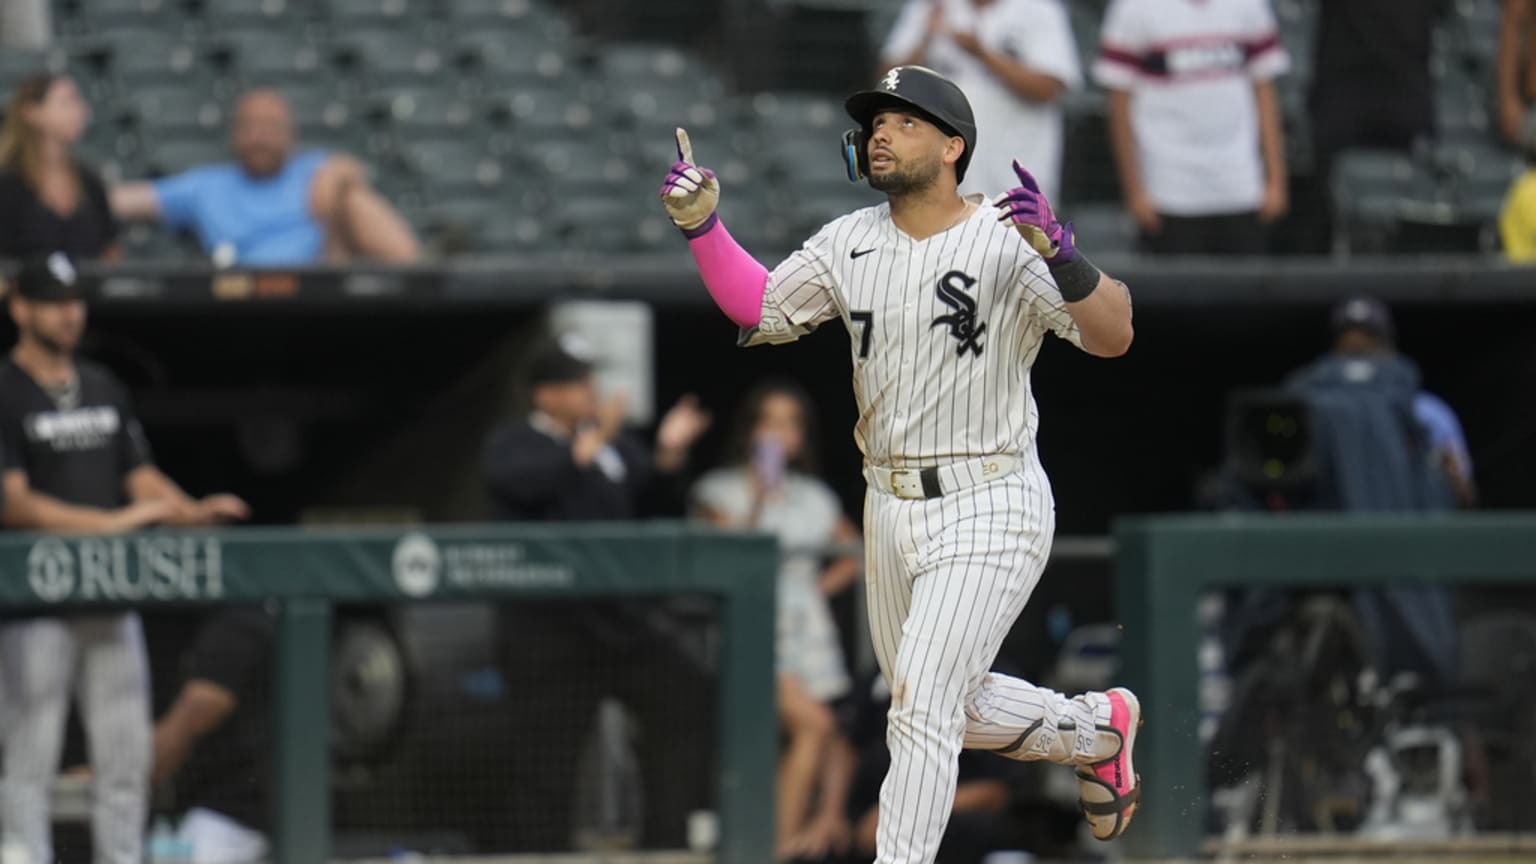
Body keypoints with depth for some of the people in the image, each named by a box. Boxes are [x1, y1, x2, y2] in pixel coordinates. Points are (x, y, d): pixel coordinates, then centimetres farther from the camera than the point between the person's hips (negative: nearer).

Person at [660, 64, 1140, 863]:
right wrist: (701, 226, -1)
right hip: (889, 511, 8)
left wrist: (1060, 255, -43)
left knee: (923, 708, -14)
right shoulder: (850, 243, 3)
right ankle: (1098, 729, 44)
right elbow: (759, 312, 13)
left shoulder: (1010, 242, -16)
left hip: (989, 515, -7)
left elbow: (1112, 337, -25)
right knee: (950, 707, 20)